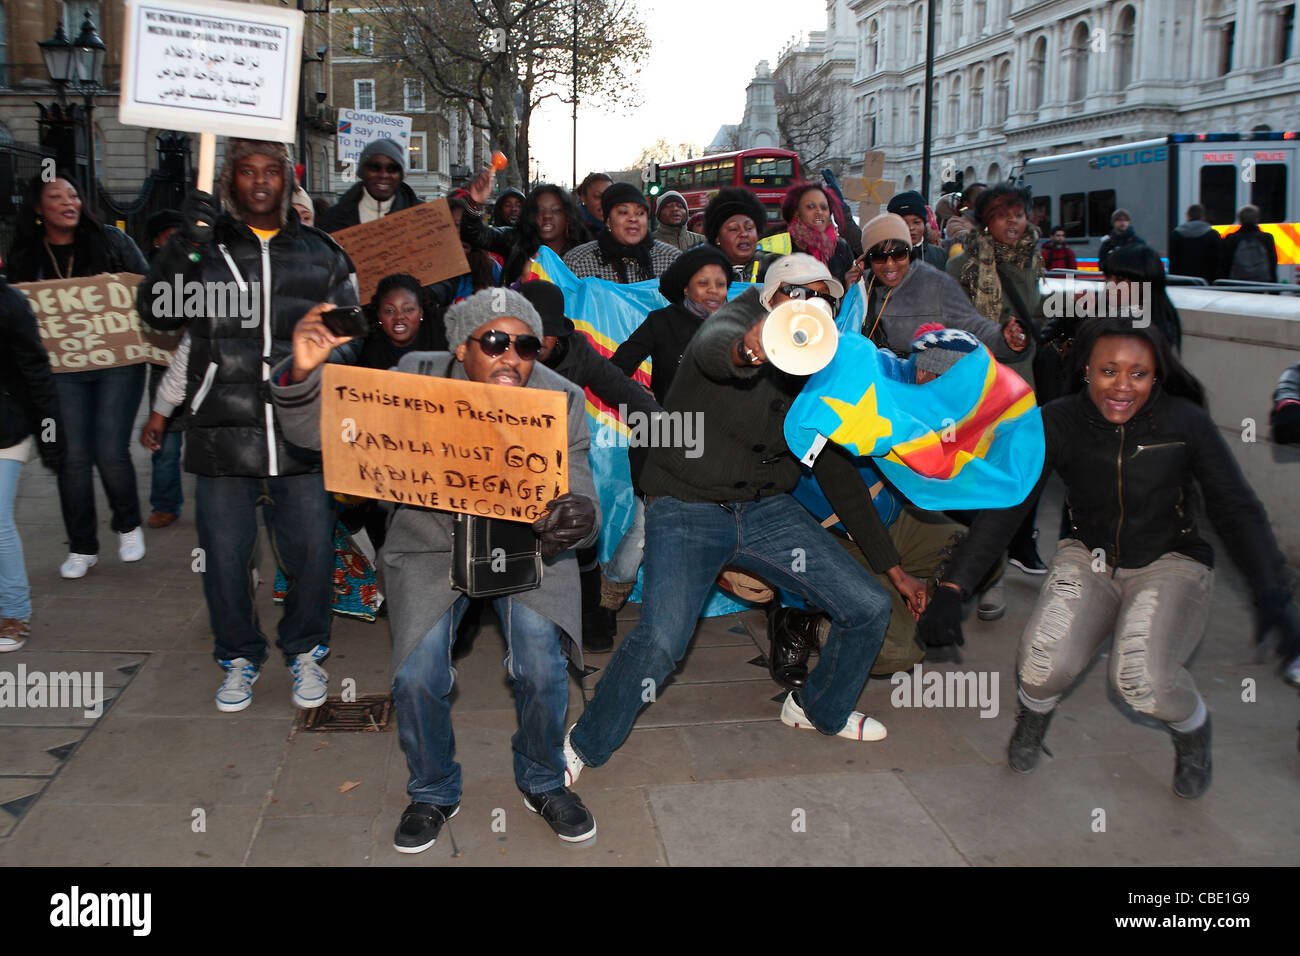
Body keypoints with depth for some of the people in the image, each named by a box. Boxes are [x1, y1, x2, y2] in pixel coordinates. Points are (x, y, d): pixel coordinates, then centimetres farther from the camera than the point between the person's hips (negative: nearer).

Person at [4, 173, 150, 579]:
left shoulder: (110, 240, 2)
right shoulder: (24, 257, 6)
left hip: (118, 364, -2)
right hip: (61, 369, 2)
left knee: (110, 452, -8)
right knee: (73, 457, -1)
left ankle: (128, 525, 20)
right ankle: (82, 547, 14)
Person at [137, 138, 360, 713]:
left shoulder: (320, 253, 11)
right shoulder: (203, 245, 8)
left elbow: (348, 333, 12)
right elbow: (157, 312, -5)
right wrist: (187, 245, -18)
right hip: (223, 431, 0)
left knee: (311, 548, 4)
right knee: (225, 552, 8)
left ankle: (304, 652, 27)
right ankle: (239, 658, 28)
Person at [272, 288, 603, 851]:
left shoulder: (561, 401, -17)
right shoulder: (416, 378, -16)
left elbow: (581, 505, -20)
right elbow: (318, 431, -13)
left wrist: (575, 519, -46)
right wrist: (302, 374, -34)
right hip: (431, 546, 1)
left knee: (541, 670, -13)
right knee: (417, 679, -9)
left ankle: (542, 783, 19)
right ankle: (434, 794, 22)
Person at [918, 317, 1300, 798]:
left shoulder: (1187, 423, -13)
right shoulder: (1058, 423, -12)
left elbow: (1237, 510, -7)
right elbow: (1004, 505, -13)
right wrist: (952, 587, -23)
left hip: (1171, 565, -1)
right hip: (1089, 560, 1)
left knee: (1142, 678, -27)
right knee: (1045, 662, -26)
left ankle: (1192, 727, 11)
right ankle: (1035, 710, 14)